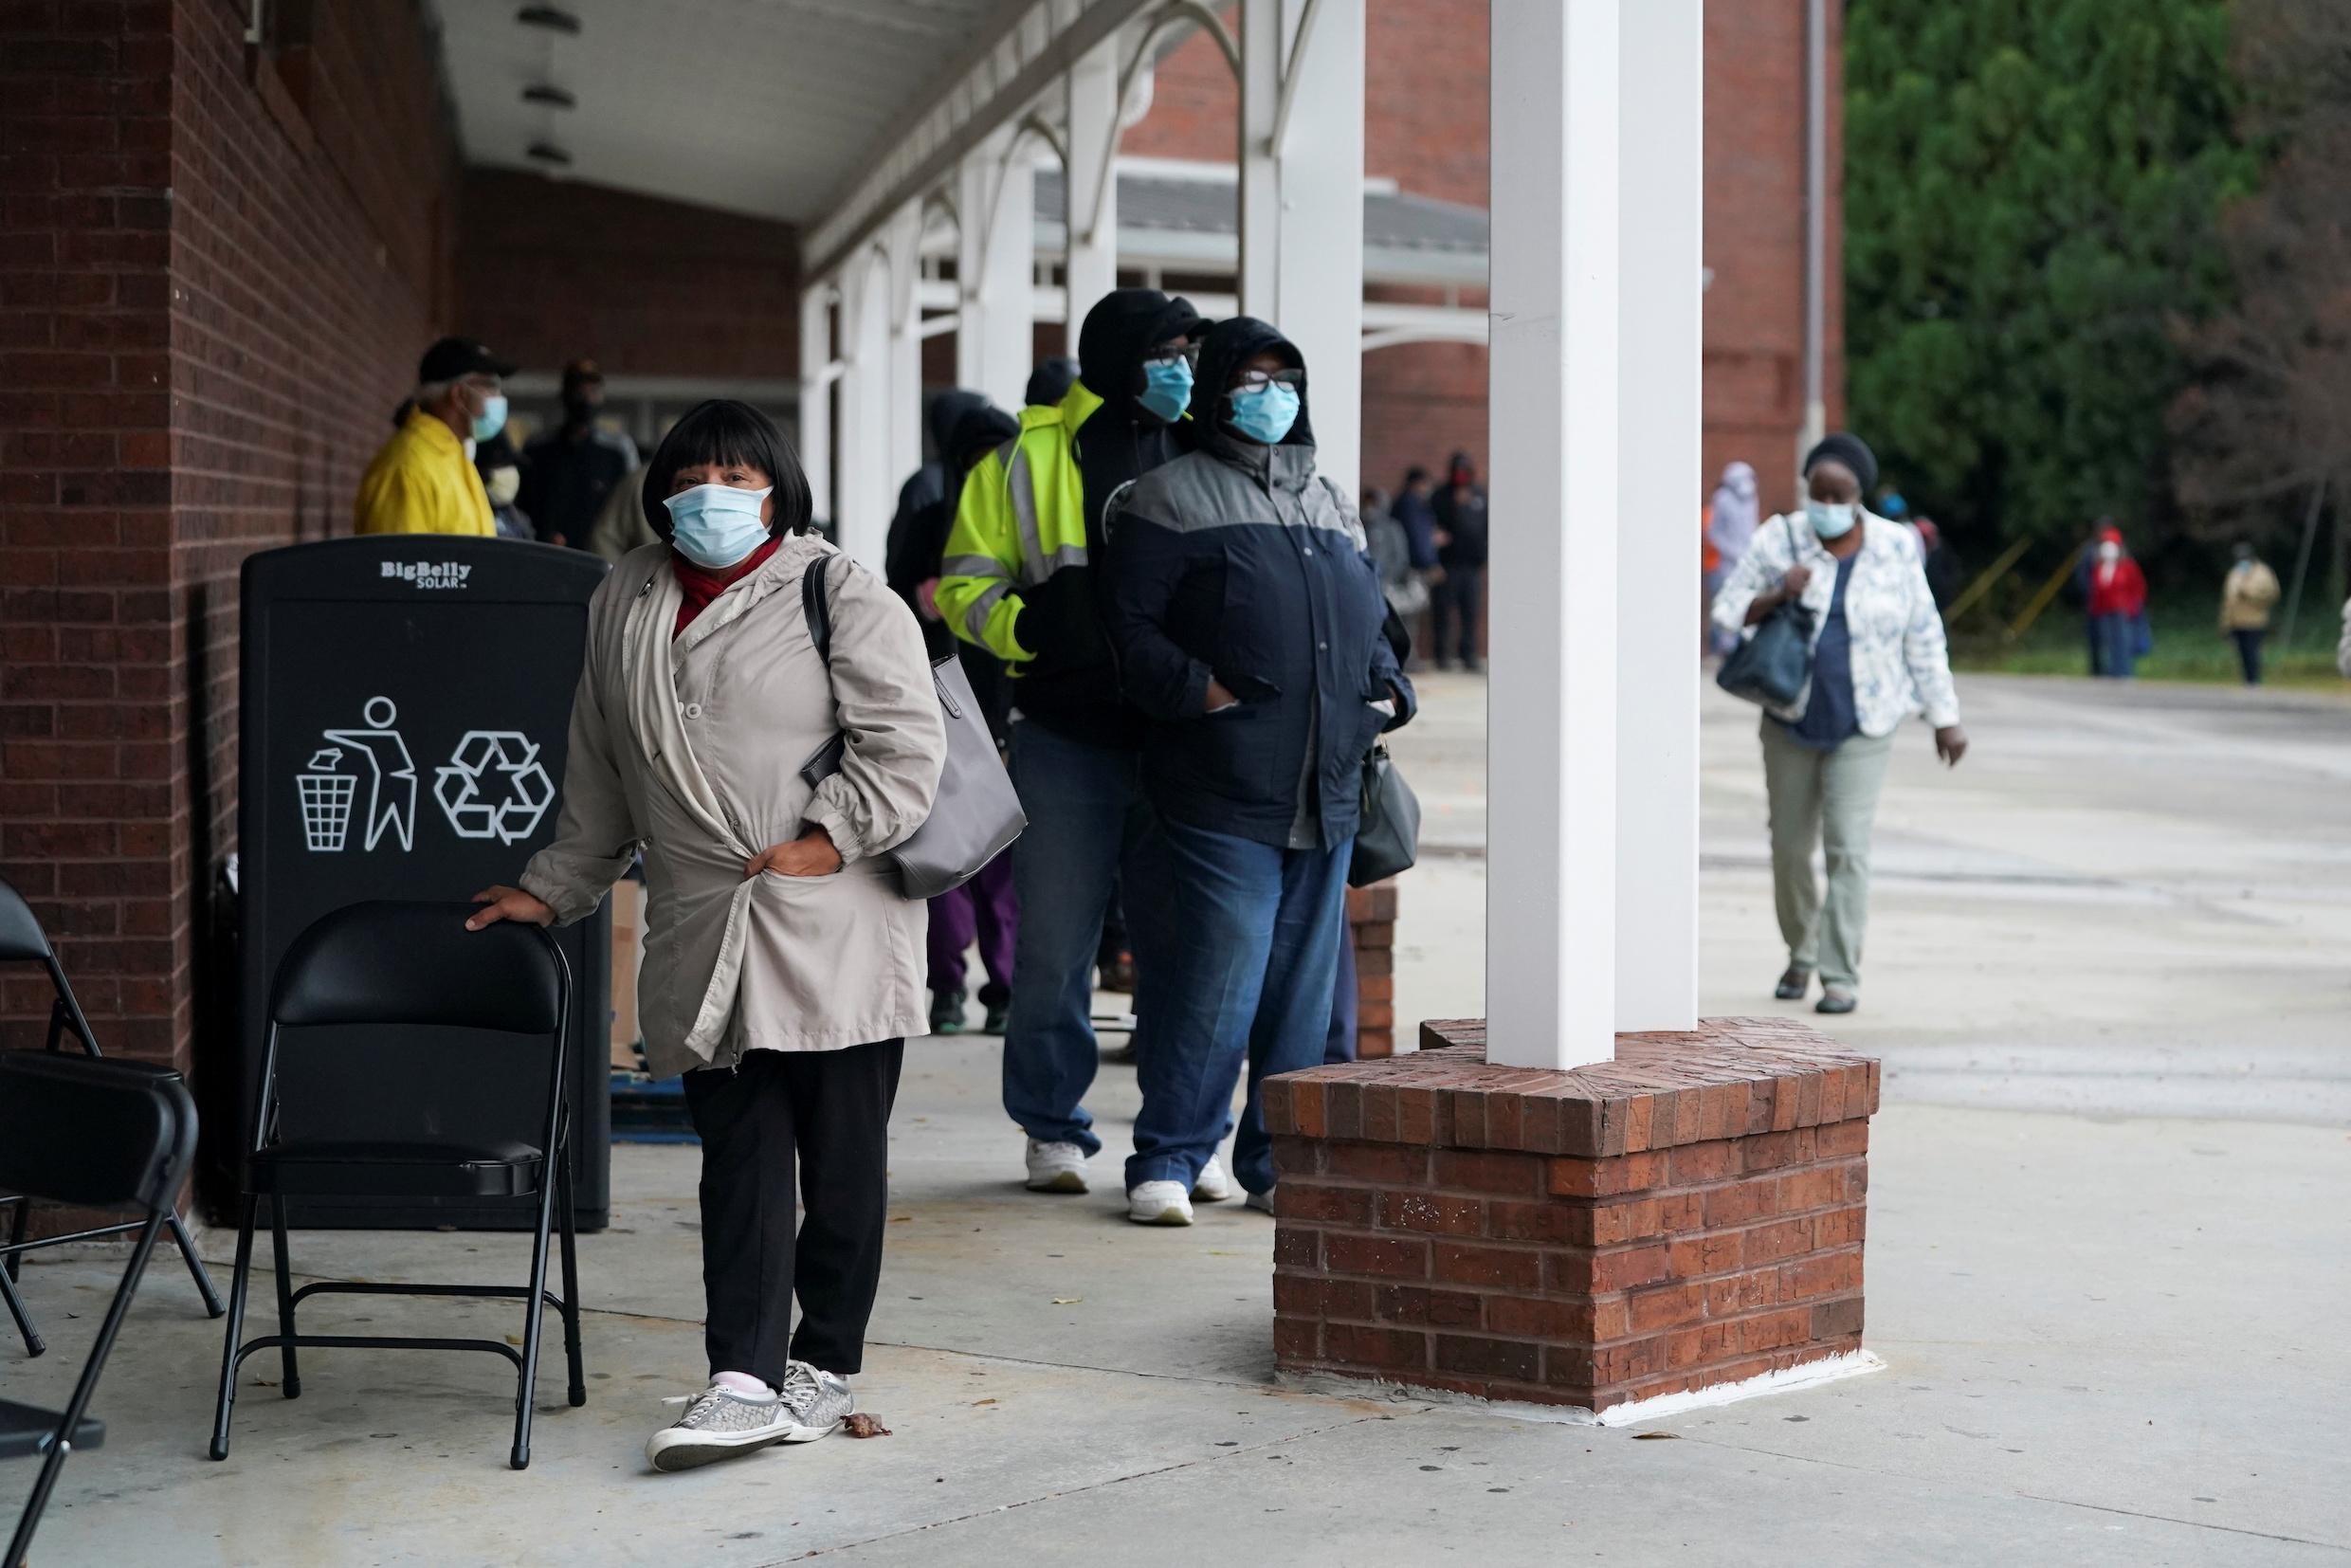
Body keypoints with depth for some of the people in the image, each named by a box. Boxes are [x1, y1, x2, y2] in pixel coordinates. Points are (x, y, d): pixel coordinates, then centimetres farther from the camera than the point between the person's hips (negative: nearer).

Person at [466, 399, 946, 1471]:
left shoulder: (841, 597, 0)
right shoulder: (623, 607, 16)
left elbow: (907, 743, -7)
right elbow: (601, 777, 26)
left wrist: (829, 839, -14)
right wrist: (553, 890, 26)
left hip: (835, 929, -4)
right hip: (704, 939, 4)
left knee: (842, 1155, 2)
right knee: (739, 1155, -3)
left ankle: (824, 1364, 14)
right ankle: (744, 1381, -8)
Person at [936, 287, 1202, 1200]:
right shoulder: (1026, 458, 3)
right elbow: (965, 585, 3)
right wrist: (1030, 627, -16)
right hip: (1068, 740, -2)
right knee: (1055, 947, 2)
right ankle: (1055, 1131, 16)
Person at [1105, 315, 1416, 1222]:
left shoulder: (1330, 502, 21)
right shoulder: (1173, 496, 2)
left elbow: (1369, 619, 28)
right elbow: (1132, 626, -5)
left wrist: (1387, 692, 10)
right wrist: (1197, 691, -17)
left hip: (1329, 793, 7)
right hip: (1226, 795, -6)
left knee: (1306, 984, 8)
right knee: (1219, 977, -11)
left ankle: (1277, 1163, 18)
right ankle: (1165, 1160, -1)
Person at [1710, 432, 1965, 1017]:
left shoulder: (1895, 548, -5)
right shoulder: (1779, 541, -5)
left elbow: (1923, 638, 0)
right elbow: (1728, 612, -2)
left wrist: (1946, 718, 0)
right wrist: (1776, 596, -22)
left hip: (1863, 724, -2)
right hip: (1791, 719, 2)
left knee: (1847, 847, -10)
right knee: (1790, 847, 8)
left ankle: (1841, 976, -5)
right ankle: (1801, 953, 31)